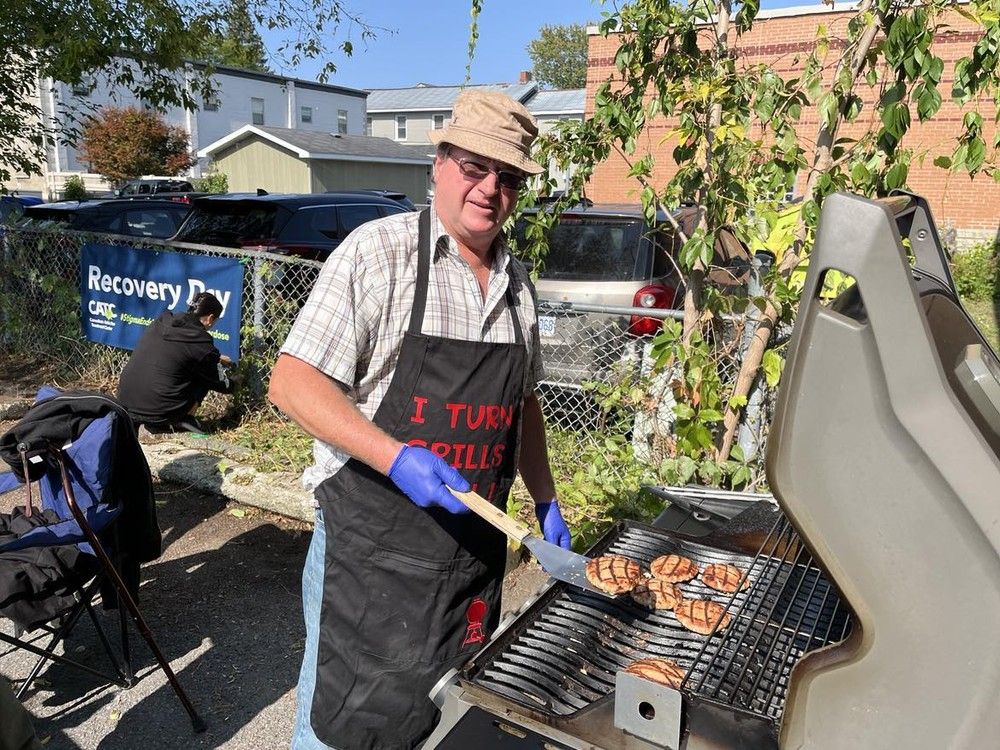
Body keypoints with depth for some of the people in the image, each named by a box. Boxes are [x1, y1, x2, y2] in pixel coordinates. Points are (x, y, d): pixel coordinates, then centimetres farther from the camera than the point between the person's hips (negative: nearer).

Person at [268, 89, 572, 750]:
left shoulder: (518, 283, 8)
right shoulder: (378, 251, -11)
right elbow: (292, 381, -15)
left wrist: (545, 502, 16)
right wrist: (396, 457, -26)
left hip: (478, 547, 6)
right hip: (372, 546, -5)